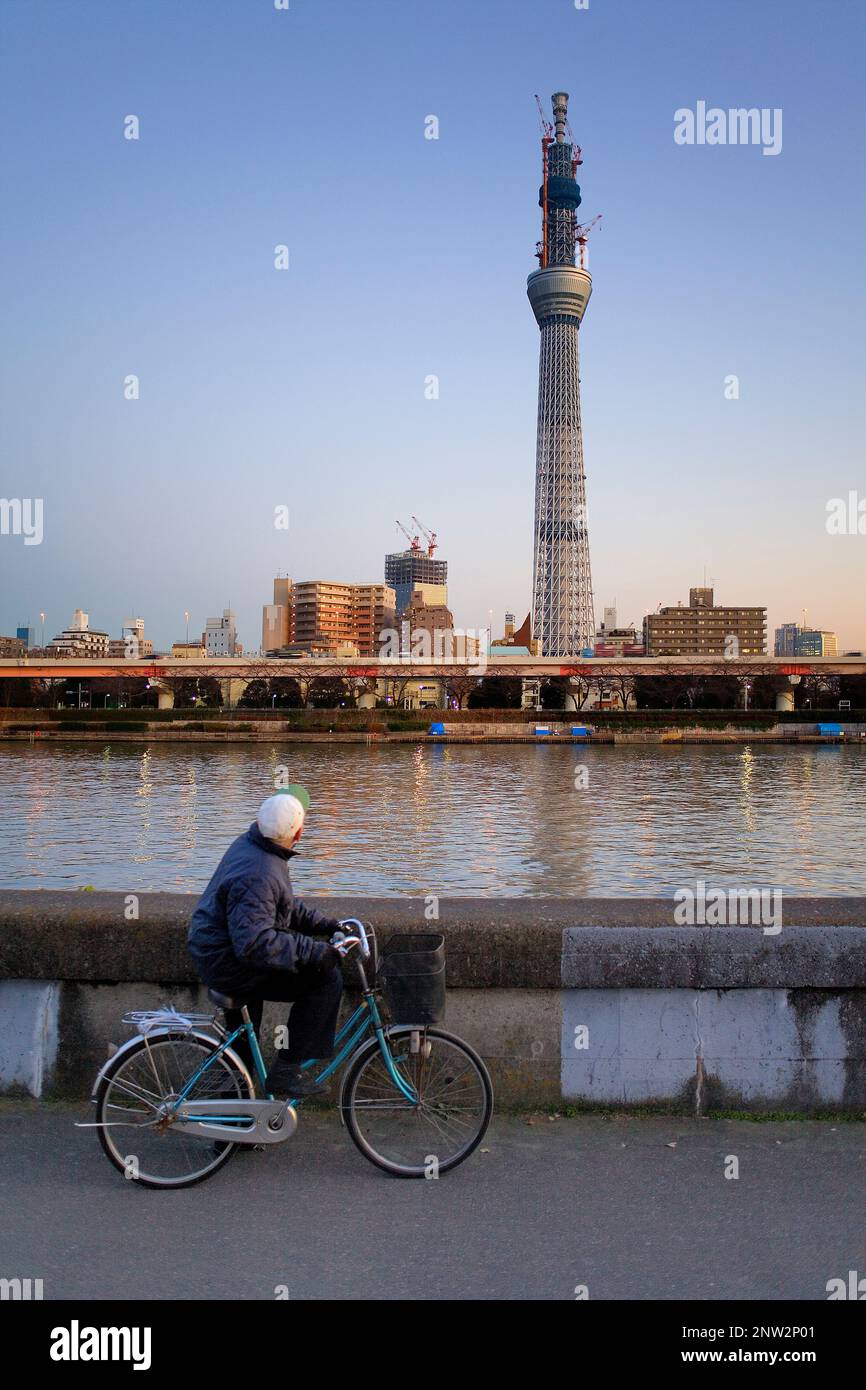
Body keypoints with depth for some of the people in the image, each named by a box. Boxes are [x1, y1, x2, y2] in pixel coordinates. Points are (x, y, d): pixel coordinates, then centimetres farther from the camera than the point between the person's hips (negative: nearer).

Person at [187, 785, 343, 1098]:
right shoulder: (258, 875, -30)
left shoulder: (249, 842, 3)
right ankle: (285, 1070, -6)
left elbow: (284, 907, 15)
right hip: (227, 964, -10)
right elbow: (255, 943, -35)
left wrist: (325, 925, 9)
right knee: (326, 979, -13)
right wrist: (315, 951, -30)